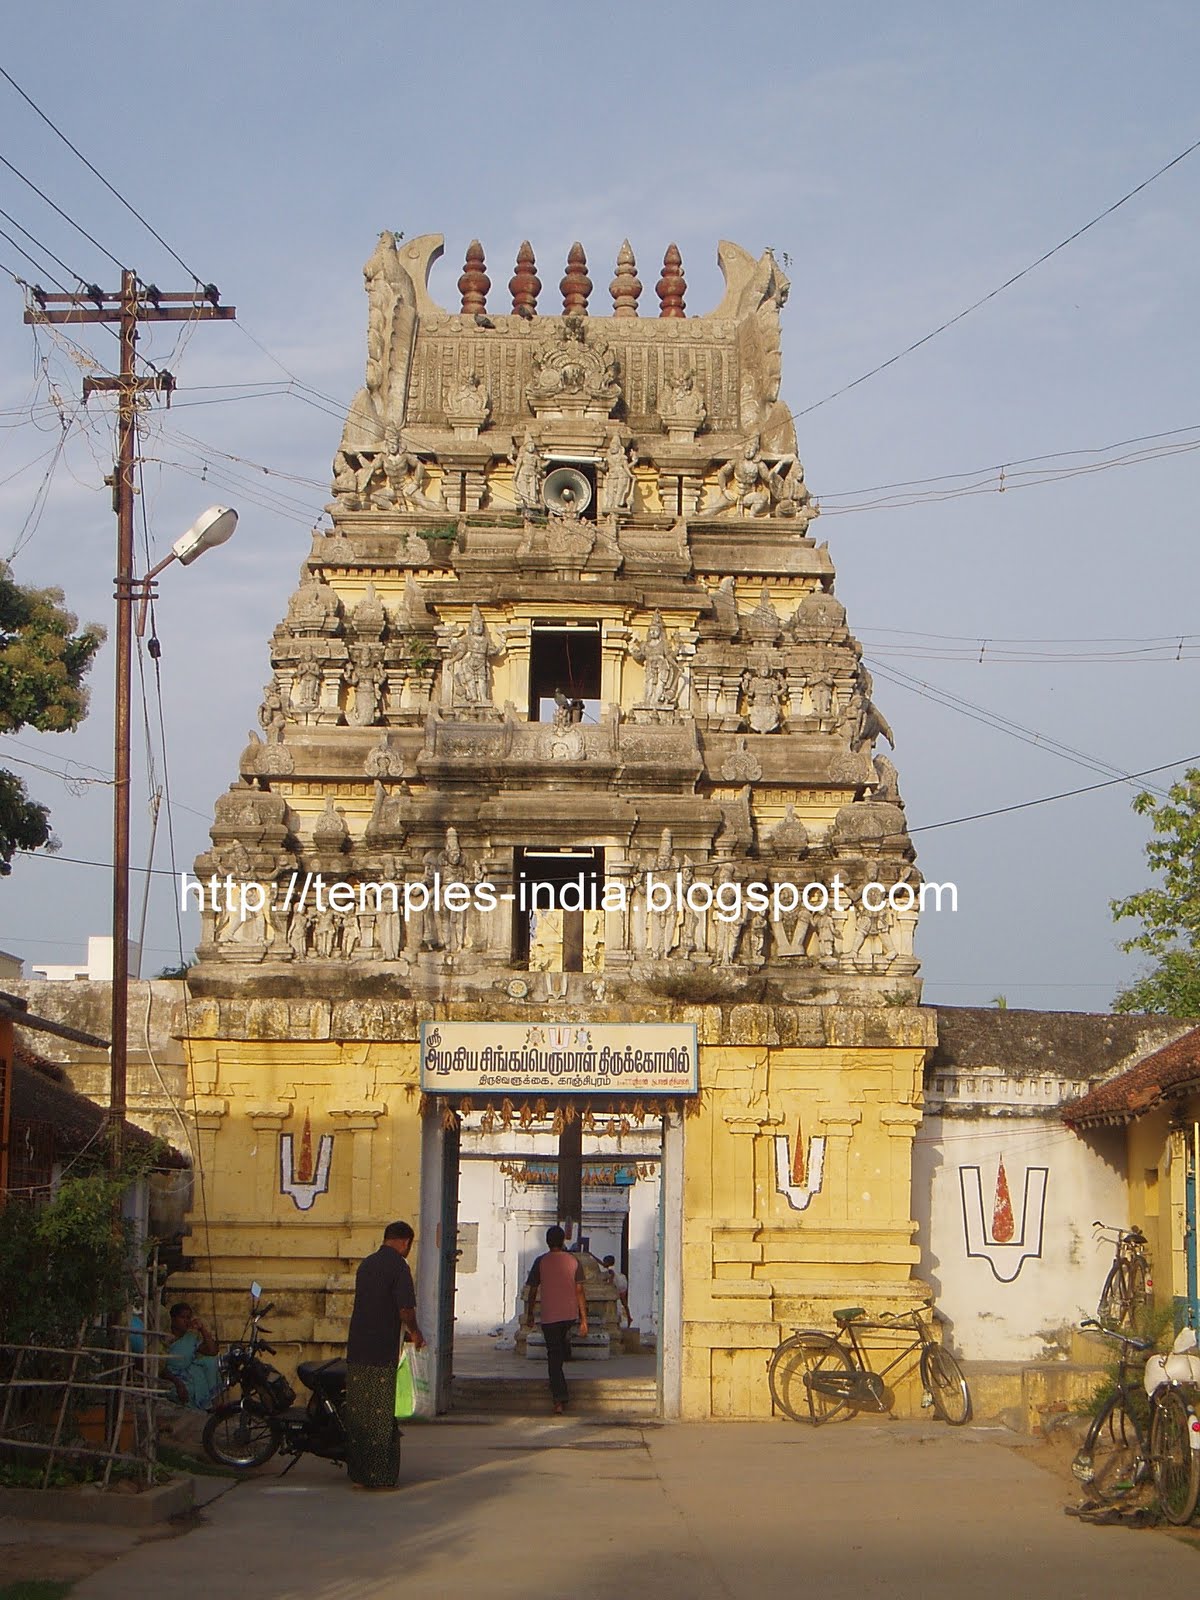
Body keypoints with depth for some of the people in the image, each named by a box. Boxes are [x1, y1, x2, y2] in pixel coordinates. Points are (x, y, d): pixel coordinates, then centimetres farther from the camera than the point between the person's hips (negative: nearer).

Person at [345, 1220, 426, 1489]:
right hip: (382, 1353, -7)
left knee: (357, 1414, 11)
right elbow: (405, 1310, -17)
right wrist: (415, 1333, 4)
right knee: (380, 1415, -3)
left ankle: (357, 1472, 16)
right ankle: (379, 1477, -1)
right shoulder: (398, 1266, -10)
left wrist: (407, 1331, 29)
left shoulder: (367, 1264, 15)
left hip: (356, 1349, 7)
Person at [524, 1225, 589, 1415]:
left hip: (549, 1315, -3)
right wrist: (584, 1320, 2)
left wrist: (529, 1313, 17)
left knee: (553, 1357, 0)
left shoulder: (541, 1262, -4)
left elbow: (532, 1290, 1)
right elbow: (579, 1291, -1)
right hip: (570, 1314, 3)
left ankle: (559, 1400, -9)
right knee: (561, 1342, 28)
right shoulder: (573, 1260, 0)